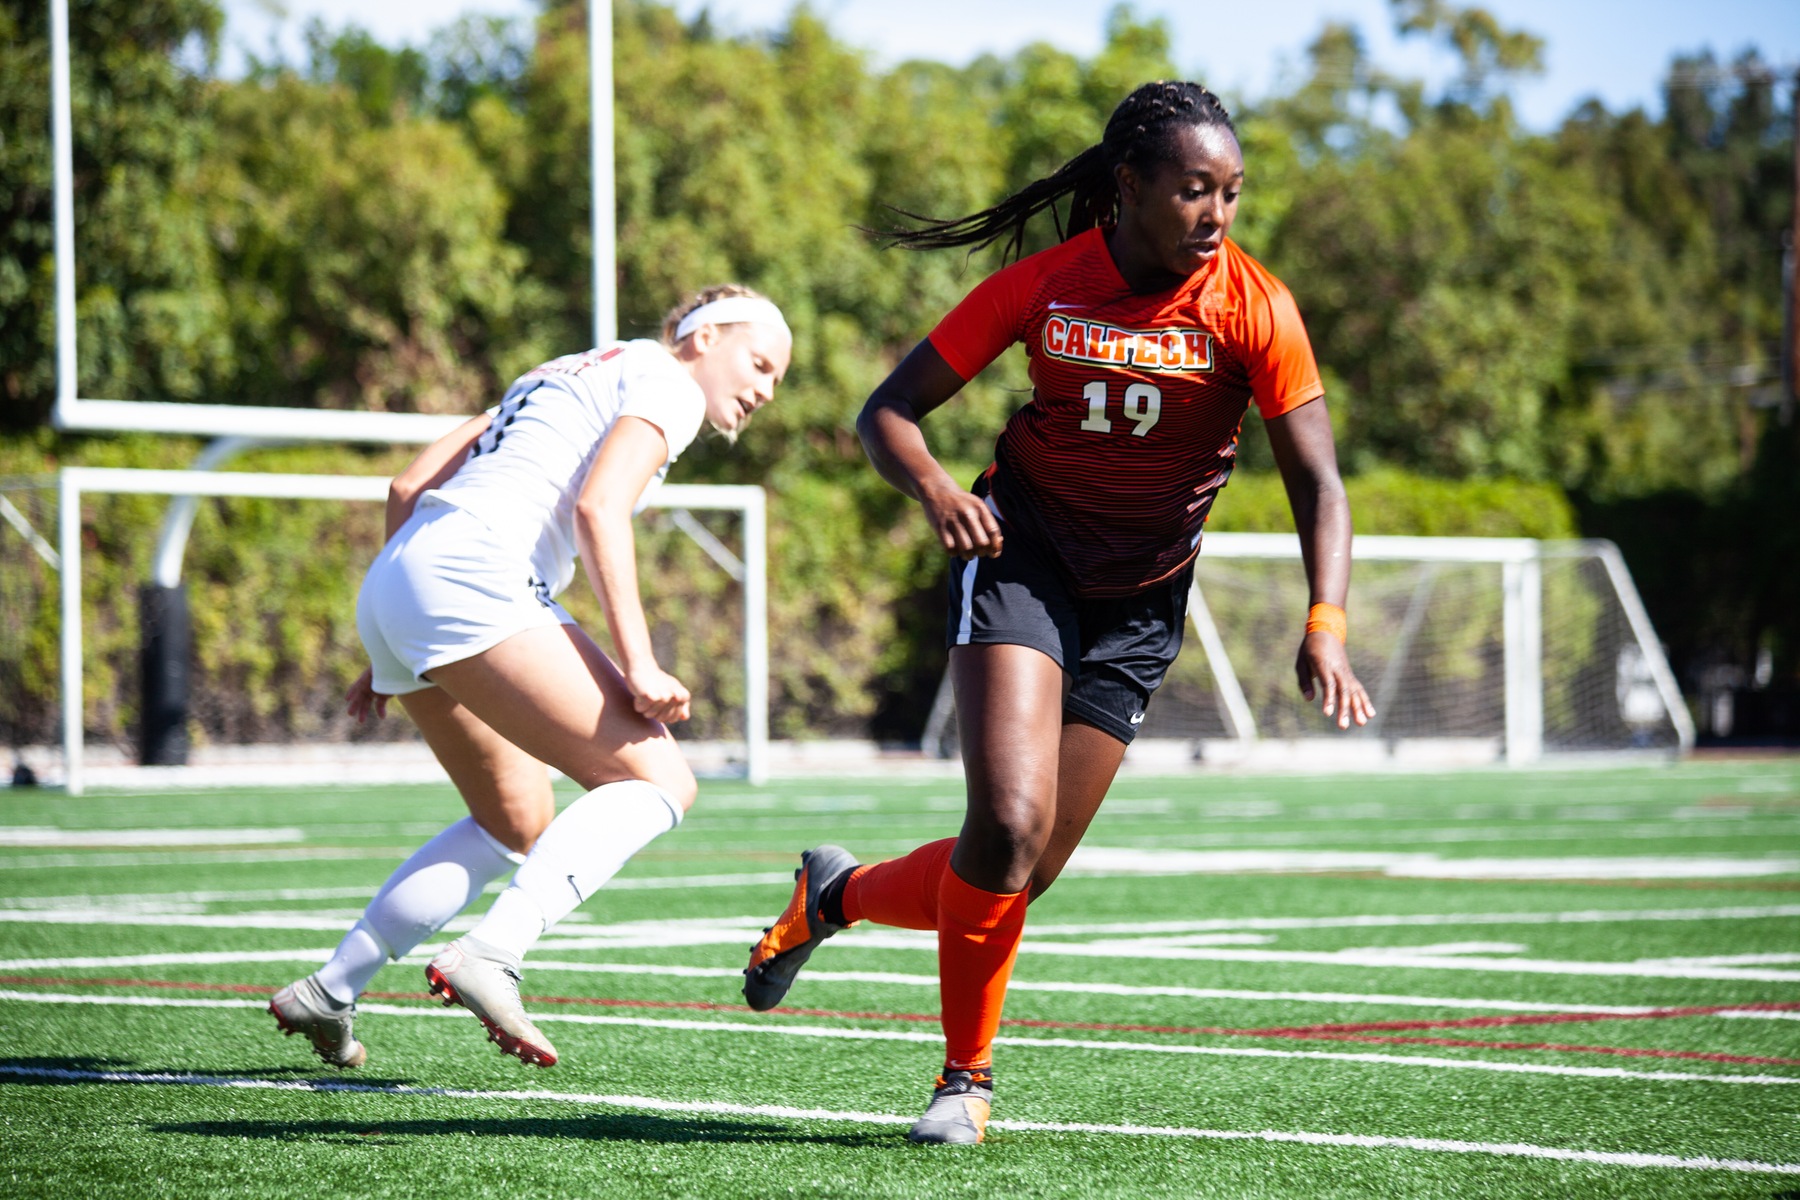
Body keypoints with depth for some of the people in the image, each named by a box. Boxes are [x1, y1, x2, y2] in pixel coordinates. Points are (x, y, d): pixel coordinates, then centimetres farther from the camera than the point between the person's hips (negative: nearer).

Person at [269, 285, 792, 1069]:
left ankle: (328, 991, 20)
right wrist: (637, 665, -17)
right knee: (657, 780, -11)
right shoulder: (668, 383, 6)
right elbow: (598, 507, -12)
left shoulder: (564, 378, 30)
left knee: (518, 828, 22)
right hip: (470, 581, -9)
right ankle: (488, 955, -26)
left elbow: (408, 489, 26)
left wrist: (389, 653, 27)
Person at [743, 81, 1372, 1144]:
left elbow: (1318, 481, -13)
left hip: (1140, 606, 2)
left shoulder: (1254, 307, -12)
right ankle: (968, 1075, -1)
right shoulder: (1047, 285, -11)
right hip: (1020, 551, -2)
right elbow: (890, 409, -4)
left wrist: (1326, 630, -29)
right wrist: (935, 489, -26)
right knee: (1010, 829, -22)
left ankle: (835, 897, 31)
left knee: (1021, 872, 1)